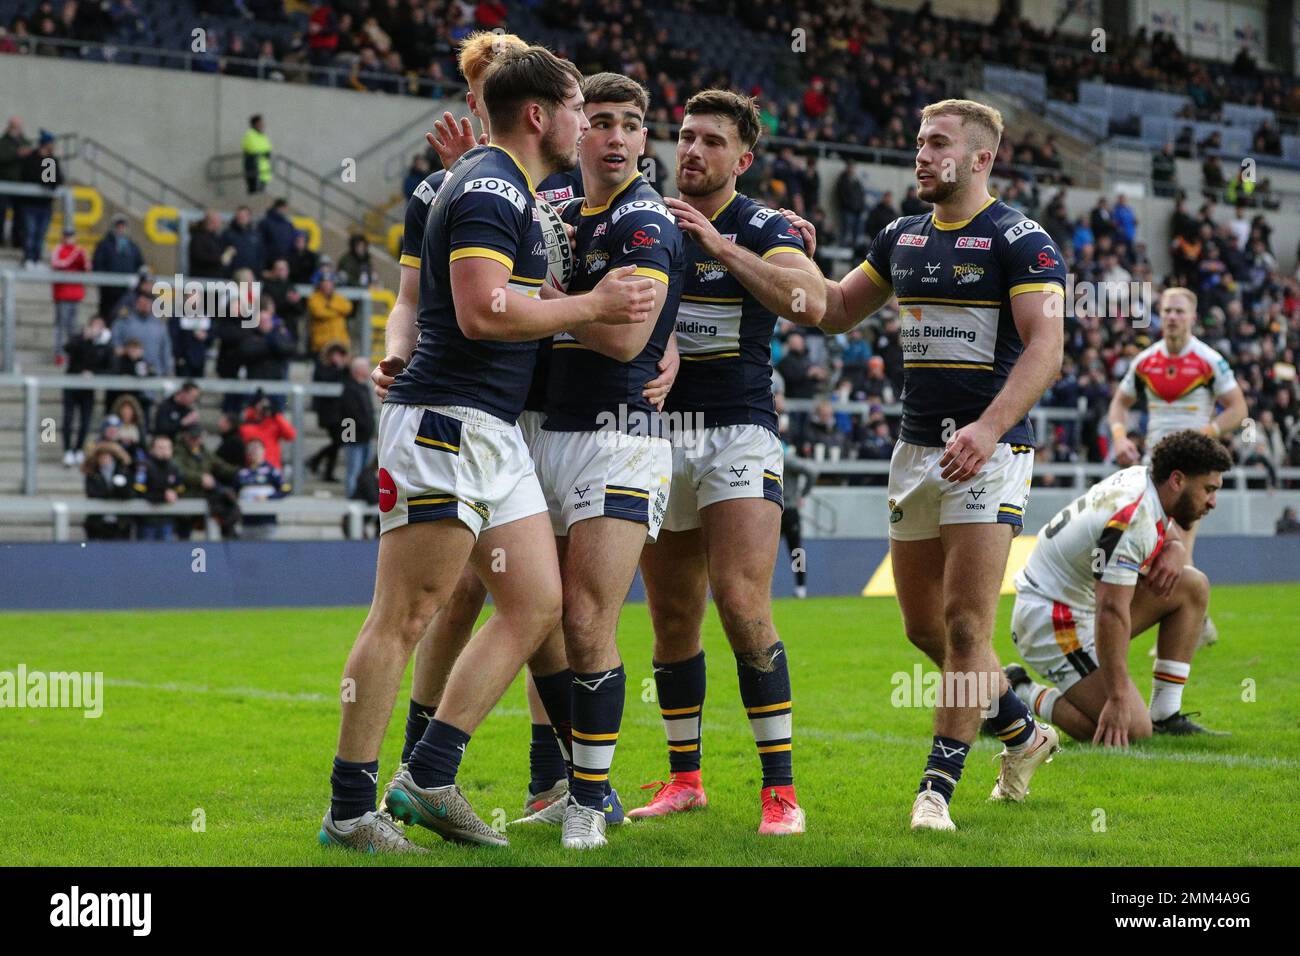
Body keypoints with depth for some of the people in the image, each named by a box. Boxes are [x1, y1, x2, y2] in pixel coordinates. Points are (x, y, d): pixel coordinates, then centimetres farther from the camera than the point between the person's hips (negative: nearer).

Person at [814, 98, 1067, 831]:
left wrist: (990, 425, -31)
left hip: (989, 452, -7)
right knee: (924, 626, 12)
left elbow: (1046, 346, -18)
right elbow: (837, 311, 22)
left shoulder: (1021, 241, -9)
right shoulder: (902, 237, 13)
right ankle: (1024, 732, 33)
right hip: (916, 449, 7)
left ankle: (938, 789, -4)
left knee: (965, 624, -10)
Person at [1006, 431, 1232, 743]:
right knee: (1133, 729, -18)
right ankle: (1018, 697, -2)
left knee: (1192, 585, 8)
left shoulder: (1141, 477, 2)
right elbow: (1111, 611, -31)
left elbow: (1173, 534, 23)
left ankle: (1165, 716, 8)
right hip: (1051, 621, -11)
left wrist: (1174, 550, -4)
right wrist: (1118, 699, -31)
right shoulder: (1135, 519, -26)